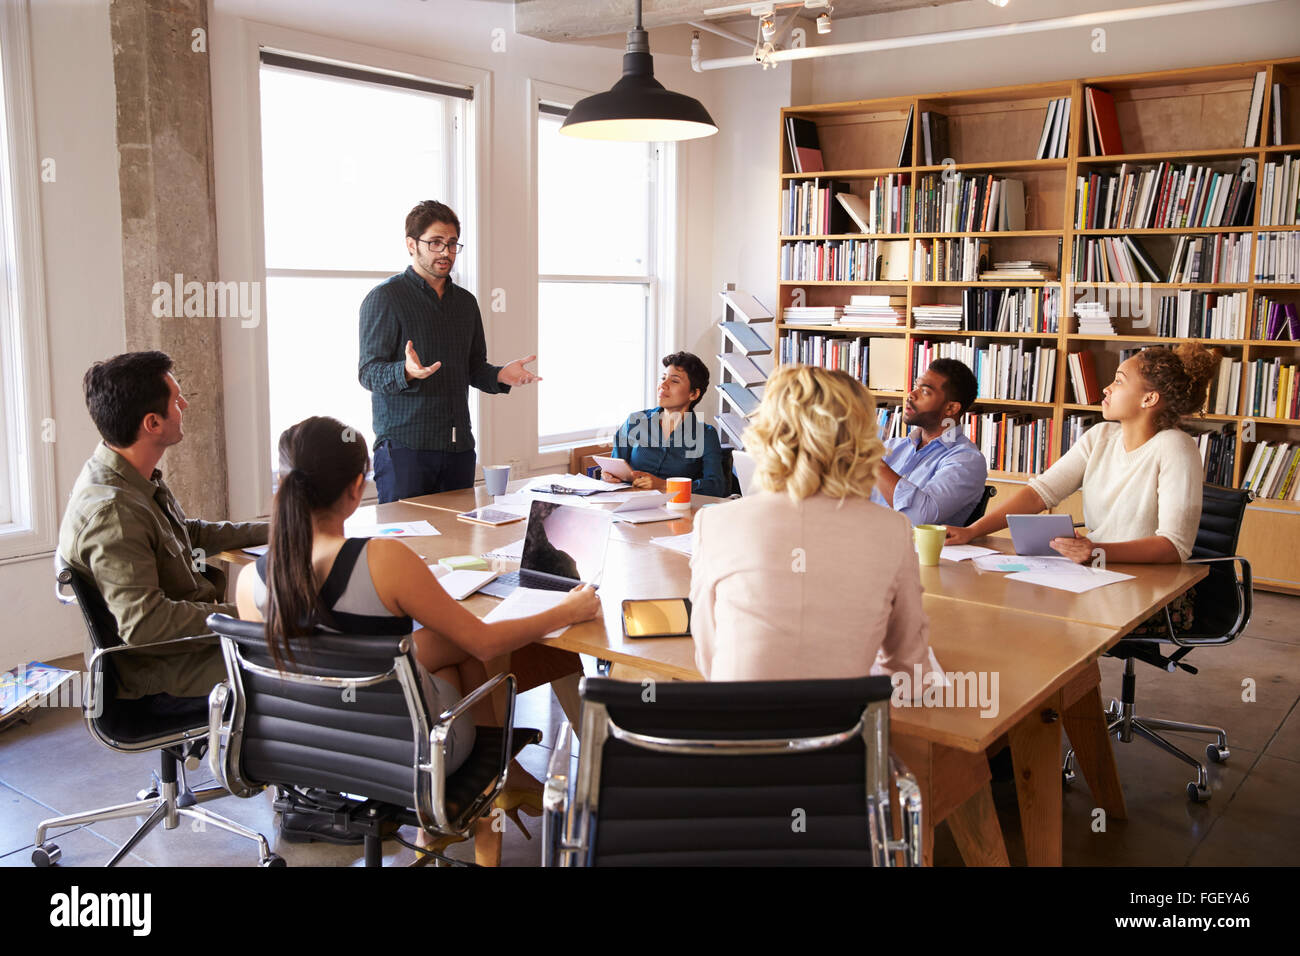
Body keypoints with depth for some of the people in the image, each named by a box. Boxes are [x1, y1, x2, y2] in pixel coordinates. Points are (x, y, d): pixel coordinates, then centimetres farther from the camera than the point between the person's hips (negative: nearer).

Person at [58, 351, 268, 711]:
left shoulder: (139, 480, 5)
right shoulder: (111, 512, -27)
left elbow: (188, 534, 21)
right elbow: (142, 623, -31)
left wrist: (268, 531, 15)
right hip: (163, 683, -10)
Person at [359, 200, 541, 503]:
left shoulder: (466, 301, 17)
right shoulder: (385, 298, -2)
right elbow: (368, 371, -8)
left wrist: (500, 376, 0)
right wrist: (406, 373, -28)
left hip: (459, 445, 6)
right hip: (405, 445, -5)